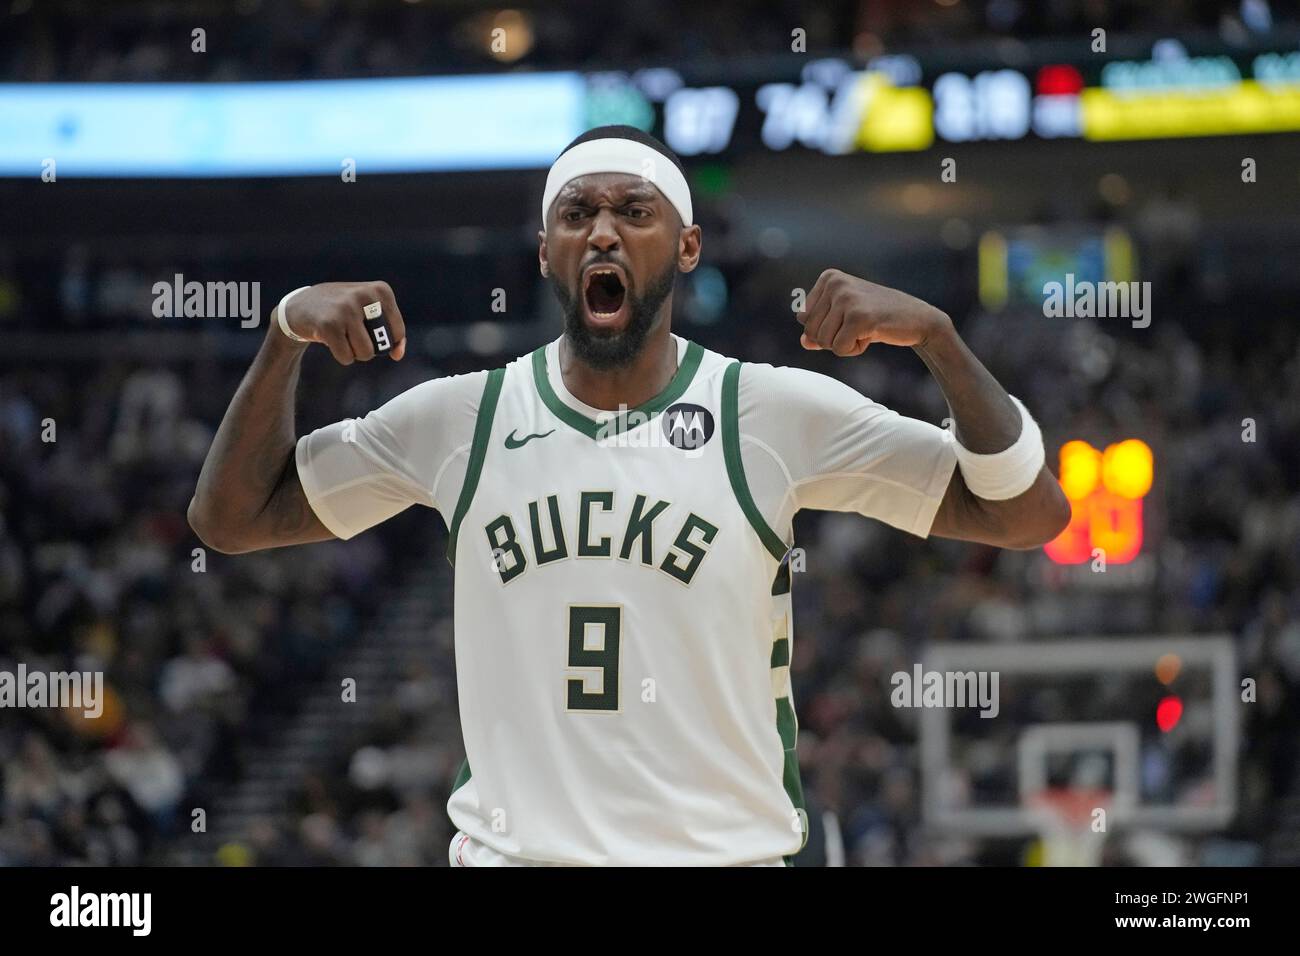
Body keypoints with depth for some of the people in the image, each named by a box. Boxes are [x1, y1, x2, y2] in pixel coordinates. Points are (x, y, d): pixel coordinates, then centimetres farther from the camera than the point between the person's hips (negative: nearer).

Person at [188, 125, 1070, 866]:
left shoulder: (779, 415, -1)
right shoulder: (461, 418, 5)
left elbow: (1028, 515, -3)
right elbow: (231, 519, 10)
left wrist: (933, 334, -17)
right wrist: (289, 332, -4)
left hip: (725, 848, -1)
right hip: (512, 847, 1)